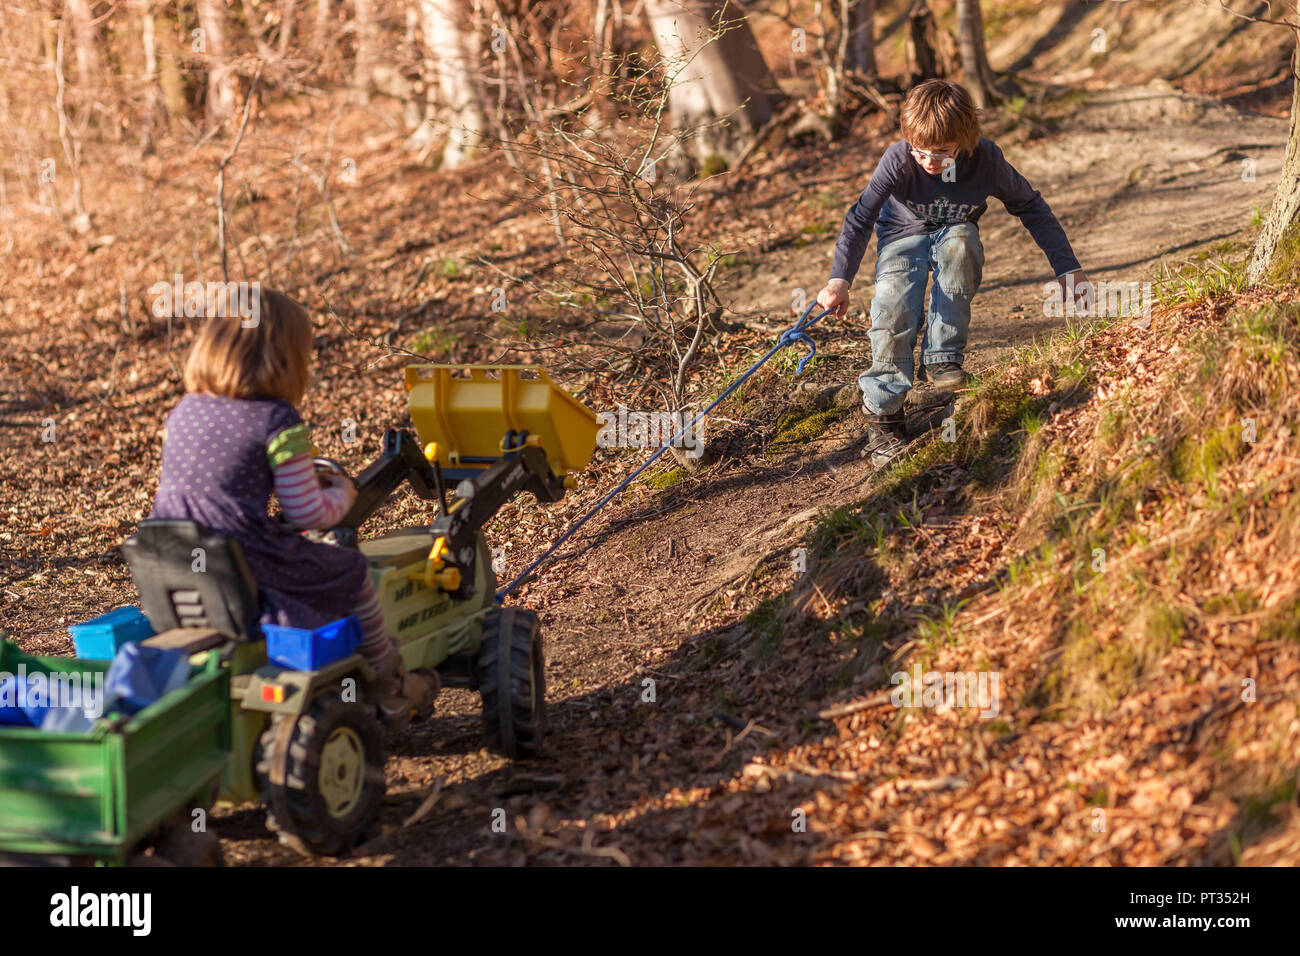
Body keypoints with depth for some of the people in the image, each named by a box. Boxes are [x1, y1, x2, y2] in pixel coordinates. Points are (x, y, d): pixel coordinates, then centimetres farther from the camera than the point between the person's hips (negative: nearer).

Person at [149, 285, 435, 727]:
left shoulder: (182, 413, 11)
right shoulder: (278, 422, -9)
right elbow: (307, 513, -7)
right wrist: (343, 494, 16)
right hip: (248, 570, -7)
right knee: (351, 573, 16)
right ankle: (389, 691, 30)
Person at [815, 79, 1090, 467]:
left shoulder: (986, 159, -25)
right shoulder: (898, 160, -28)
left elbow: (1031, 207, -11)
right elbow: (860, 218, -26)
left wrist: (1068, 269, -10)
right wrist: (839, 279, -38)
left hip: (955, 234, 1)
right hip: (904, 235, -1)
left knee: (959, 242, -36)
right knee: (894, 307, -28)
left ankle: (943, 357, -27)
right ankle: (882, 414, -20)